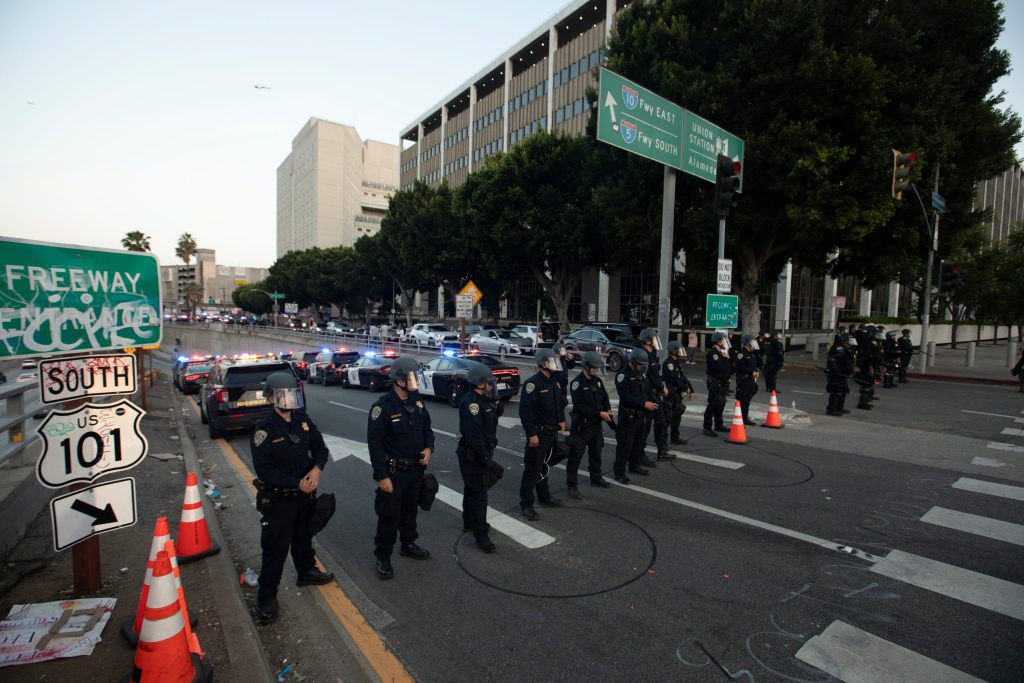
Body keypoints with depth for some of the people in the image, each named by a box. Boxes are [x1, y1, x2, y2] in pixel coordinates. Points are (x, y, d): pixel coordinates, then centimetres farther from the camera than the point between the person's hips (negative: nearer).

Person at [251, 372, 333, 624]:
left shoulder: (303, 421, -3)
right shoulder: (263, 430, -19)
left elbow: (320, 447, 4)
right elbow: (264, 471, -21)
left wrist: (317, 468, -16)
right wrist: (297, 483, -23)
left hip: (305, 494, 6)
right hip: (278, 499, -5)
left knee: (303, 537, 25)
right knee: (275, 548, 4)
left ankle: (306, 571, 47)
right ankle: (266, 597, 22)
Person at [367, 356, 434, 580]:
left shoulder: (417, 403, 1)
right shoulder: (383, 407, -20)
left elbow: (427, 428, 13)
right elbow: (375, 443, -19)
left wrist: (429, 448, -7)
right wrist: (381, 476, -19)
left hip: (416, 469, 7)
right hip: (393, 472, -6)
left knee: (410, 510, 22)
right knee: (389, 515, 4)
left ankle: (408, 545, 42)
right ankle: (383, 557, 22)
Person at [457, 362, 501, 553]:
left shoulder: (483, 399, 7)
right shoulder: (470, 402, -23)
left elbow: (496, 414, 12)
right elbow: (474, 433, -28)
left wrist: (495, 399, -3)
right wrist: (484, 455, -25)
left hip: (481, 452, 10)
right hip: (472, 454, -10)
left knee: (472, 489, 22)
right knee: (479, 494, -4)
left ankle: (469, 522, 38)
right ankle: (481, 535, 4)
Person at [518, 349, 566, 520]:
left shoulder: (554, 382, 9)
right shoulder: (532, 383, -19)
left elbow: (560, 403, 23)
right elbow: (525, 410, -23)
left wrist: (561, 420, 11)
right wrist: (531, 434, -24)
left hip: (552, 432, 8)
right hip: (538, 433, -8)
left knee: (544, 466, 21)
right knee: (532, 468, -2)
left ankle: (544, 496, 36)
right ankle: (526, 504, 8)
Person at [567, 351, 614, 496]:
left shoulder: (597, 380, 6)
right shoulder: (577, 383, -17)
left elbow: (605, 397, 14)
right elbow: (580, 407, -22)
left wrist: (608, 410, -7)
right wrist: (600, 413, -22)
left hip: (597, 423, 8)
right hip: (581, 425, -7)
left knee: (596, 452, 20)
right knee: (576, 455, -3)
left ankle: (596, 478, 37)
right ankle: (572, 485, 6)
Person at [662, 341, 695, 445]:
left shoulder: (678, 363, 17)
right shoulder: (668, 363, -14)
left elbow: (684, 377, 16)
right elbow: (675, 379, -20)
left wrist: (690, 390, 8)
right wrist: (686, 388, -13)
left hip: (677, 393, 10)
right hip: (670, 394, -10)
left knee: (677, 415, 14)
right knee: (667, 416, -8)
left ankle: (674, 437, 24)